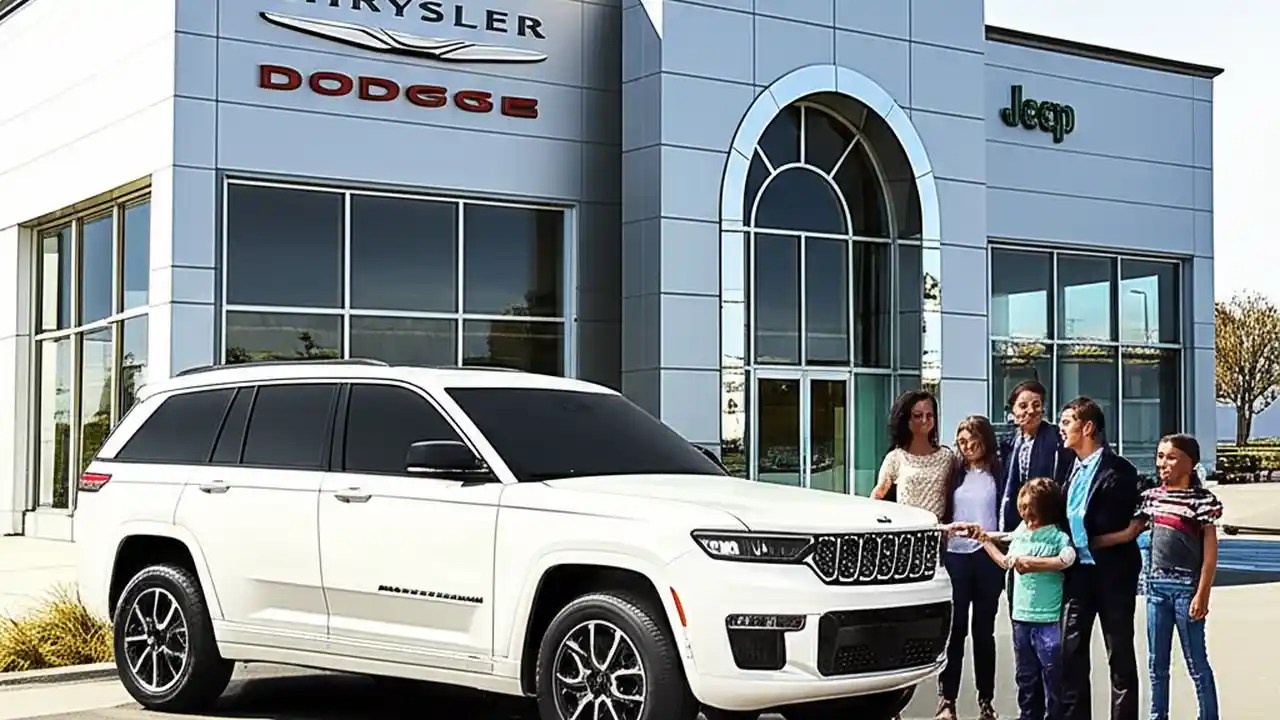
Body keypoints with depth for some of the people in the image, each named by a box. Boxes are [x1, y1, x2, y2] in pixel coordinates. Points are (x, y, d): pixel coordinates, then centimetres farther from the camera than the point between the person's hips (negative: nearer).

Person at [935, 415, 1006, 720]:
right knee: (954, 629, -3)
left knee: (984, 630, 8)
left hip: (987, 557, -1)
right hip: (956, 555, 1)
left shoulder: (998, 473, 2)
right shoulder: (954, 472, 8)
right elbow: (943, 512, 12)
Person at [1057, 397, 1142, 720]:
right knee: (1071, 652, 8)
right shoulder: (1071, 469, 11)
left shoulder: (1118, 470, -12)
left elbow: (1119, 524, -13)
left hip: (1112, 574, -7)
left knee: (1120, 655, 5)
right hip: (1077, 572, 7)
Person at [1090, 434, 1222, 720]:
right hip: (1156, 584, 6)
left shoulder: (1201, 499, -8)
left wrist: (1202, 595, -13)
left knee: (1197, 663, 0)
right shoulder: (1152, 497, 9)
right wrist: (1088, 543, 4)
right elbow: (1129, 533, 10)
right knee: (1156, 664, 12)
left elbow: (1210, 551, -8)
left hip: (1186, 586, -6)